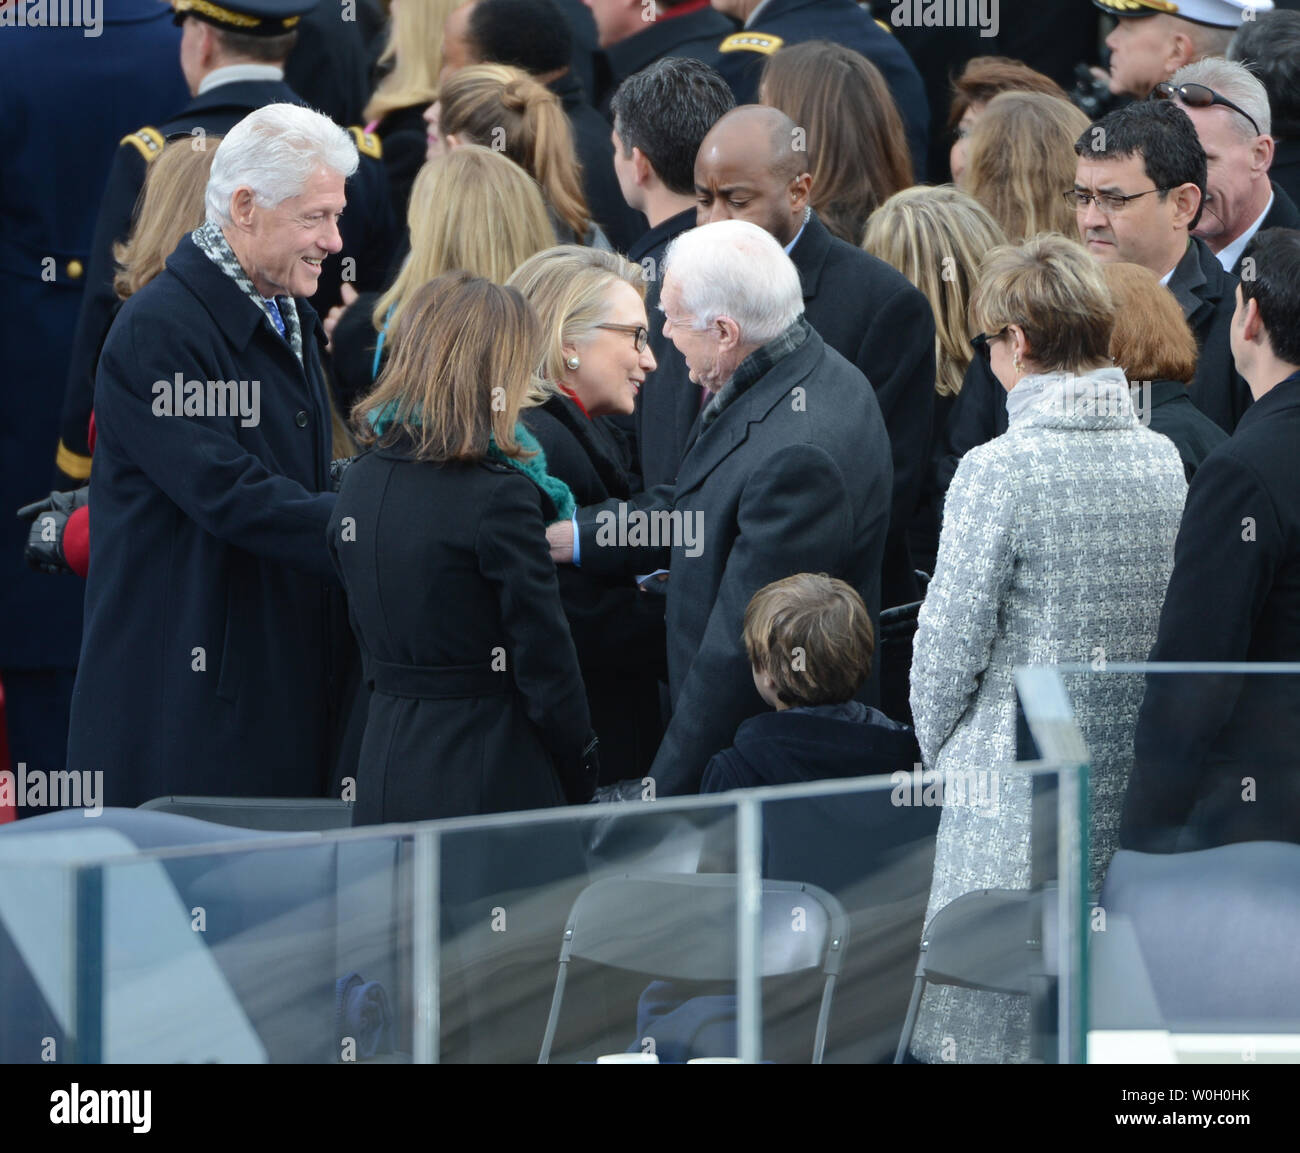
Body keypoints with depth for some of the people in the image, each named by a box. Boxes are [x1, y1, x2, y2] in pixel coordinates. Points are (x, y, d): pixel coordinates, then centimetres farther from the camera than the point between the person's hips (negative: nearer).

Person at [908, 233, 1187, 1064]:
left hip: (1018, 802, -6)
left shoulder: (1000, 470, -15)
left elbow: (951, 643, -10)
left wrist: (940, 753, 8)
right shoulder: (1168, 462, 2)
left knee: (989, 1028, 3)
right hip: (1139, 800, 6)